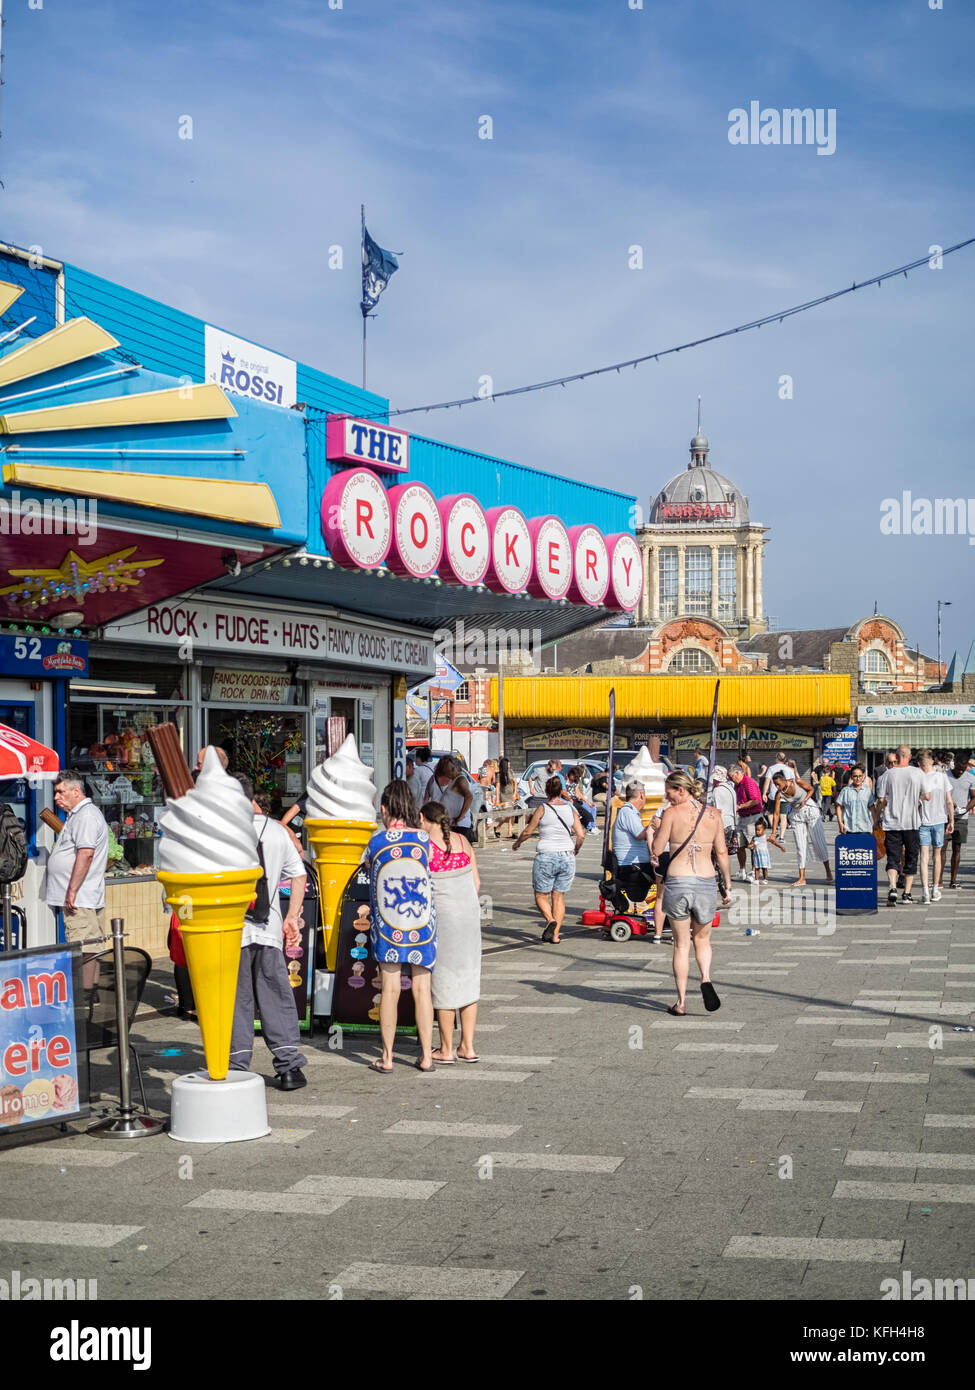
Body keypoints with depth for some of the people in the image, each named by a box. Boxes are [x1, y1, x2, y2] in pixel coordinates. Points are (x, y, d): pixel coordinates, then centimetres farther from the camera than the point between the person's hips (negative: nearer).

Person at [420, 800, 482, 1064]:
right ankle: (467, 1047, 15)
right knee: (468, 977, 12)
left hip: (442, 916, -5)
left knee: (444, 981, 4)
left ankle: (446, 1049, 12)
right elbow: (476, 882, 7)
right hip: (470, 914, 5)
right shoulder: (462, 841, 5)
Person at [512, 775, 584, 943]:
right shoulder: (570, 810, 4)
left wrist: (518, 842, 21)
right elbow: (581, 836, 1)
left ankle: (550, 920, -19)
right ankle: (555, 935, 5)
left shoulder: (542, 809, -5)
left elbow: (528, 831, 2)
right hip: (567, 857, 3)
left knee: (541, 895, 8)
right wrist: (574, 851, 19)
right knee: (559, 897, 11)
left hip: (546, 857, -3)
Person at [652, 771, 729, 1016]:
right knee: (702, 939, 21)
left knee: (681, 944, 9)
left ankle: (681, 1002, 9)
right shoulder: (713, 814, 5)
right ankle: (706, 979, -5)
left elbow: (657, 849, -4)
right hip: (706, 882, 2)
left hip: (677, 882, -2)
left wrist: (656, 828, 11)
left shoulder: (672, 813, -6)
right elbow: (722, 853, 6)